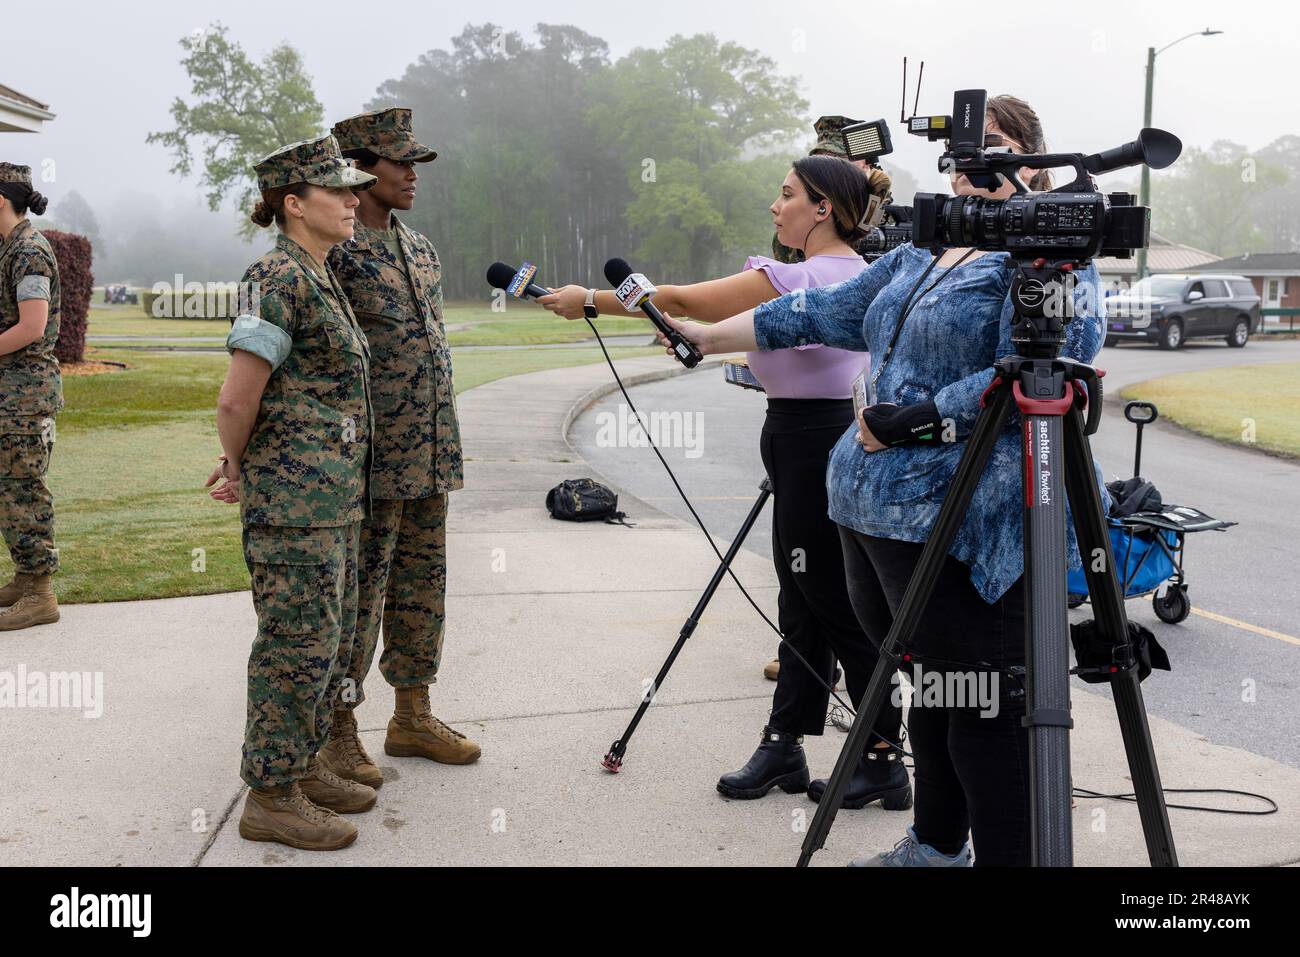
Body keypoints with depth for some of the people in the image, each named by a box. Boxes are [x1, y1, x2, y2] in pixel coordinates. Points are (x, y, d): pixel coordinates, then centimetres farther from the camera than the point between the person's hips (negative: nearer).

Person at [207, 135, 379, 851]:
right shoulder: (279, 279, -15)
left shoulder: (318, 279, 15)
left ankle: (301, 766, 29)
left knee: (331, 637, 16)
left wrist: (243, 464, 17)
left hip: (332, 495, 9)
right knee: (298, 641, -2)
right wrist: (239, 467, -1)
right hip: (294, 496, -9)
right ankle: (270, 797, 11)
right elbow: (237, 399, -18)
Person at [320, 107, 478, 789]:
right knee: (357, 593, 0)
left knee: (421, 586, 14)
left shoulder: (420, 250, 15)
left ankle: (412, 717, 26)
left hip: (431, 458, 8)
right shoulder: (336, 251, -11)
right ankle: (336, 732, 14)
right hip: (371, 461, -8)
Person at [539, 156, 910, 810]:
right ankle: (783, 748, 20)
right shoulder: (858, 273, 12)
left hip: (811, 447, -10)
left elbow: (682, 300, -14)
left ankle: (884, 758, 9)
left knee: (835, 608, -1)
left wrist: (589, 300, -6)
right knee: (803, 604, 12)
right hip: (820, 441, 10)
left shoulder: (800, 277, -17)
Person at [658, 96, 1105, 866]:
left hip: (963, 525, -8)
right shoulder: (916, 257, 18)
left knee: (984, 713, -2)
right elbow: (820, 314, 23)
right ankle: (936, 845, 35)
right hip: (873, 509, 8)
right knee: (934, 687, 19)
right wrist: (704, 336, 24)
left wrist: (913, 420, -20)